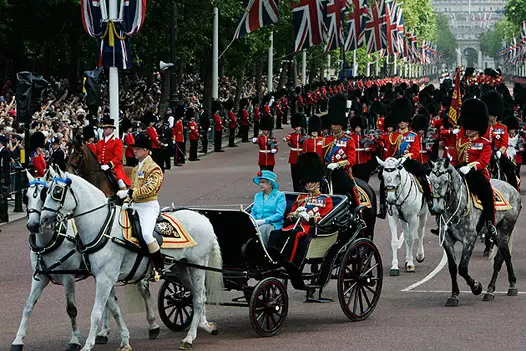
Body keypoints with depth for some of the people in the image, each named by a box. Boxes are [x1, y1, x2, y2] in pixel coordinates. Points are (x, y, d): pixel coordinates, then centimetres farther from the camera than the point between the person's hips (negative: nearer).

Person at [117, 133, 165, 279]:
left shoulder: (154, 168, -9)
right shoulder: (136, 169, 19)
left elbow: (149, 188, -20)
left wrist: (129, 193, -23)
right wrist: (127, 199, 8)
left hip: (149, 206, -9)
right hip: (135, 206, 9)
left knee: (147, 234, -28)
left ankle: (160, 267, -20)